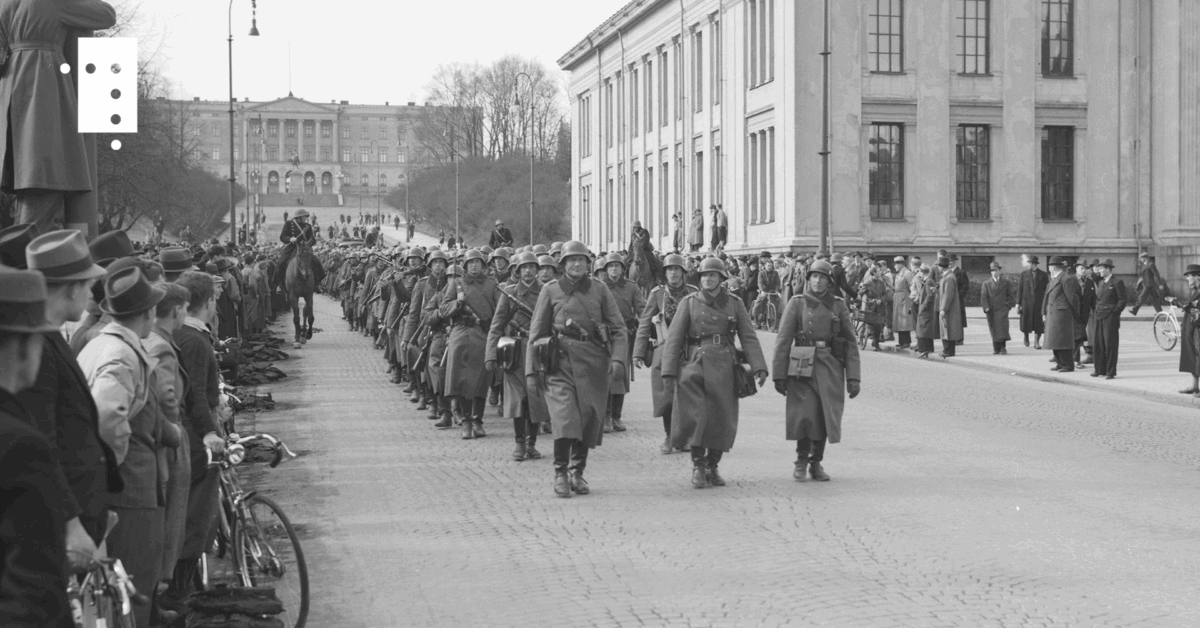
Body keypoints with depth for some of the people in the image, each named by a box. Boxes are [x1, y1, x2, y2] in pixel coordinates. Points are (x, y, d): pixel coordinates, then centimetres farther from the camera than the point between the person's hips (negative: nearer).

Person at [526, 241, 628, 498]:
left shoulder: (599, 289, 8)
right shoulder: (550, 291, 4)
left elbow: (618, 328, 5)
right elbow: (536, 332, 6)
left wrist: (618, 359, -11)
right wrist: (531, 371, 1)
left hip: (594, 361, 2)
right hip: (561, 360, -2)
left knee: (589, 418, 6)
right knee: (564, 417, -16)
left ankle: (578, 473, 21)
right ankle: (560, 473, -6)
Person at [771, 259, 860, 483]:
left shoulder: (839, 306, 7)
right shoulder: (796, 303, 2)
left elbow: (850, 343, 6)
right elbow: (783, 340, 0)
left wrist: (853, 377, -1)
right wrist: (779, 374, -5)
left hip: (831, 368, 2)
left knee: (825, 416, 4)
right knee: (805, 416, -9)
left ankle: (816, 463, 20)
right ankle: (802, 461, 11)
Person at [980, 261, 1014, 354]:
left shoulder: (1006, 283, 10)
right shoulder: (986, 284, 10)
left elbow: (1010, 296, 12)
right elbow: (983, 297, 4)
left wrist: (1008, 305, -2)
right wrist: (986, 307, -8)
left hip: (1002, 309, -1)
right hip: (991, 310, 1)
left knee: (1002, 327, -15)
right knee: (994, 330, 1)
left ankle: (1003, 347, -13)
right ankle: (996, 349, 7)